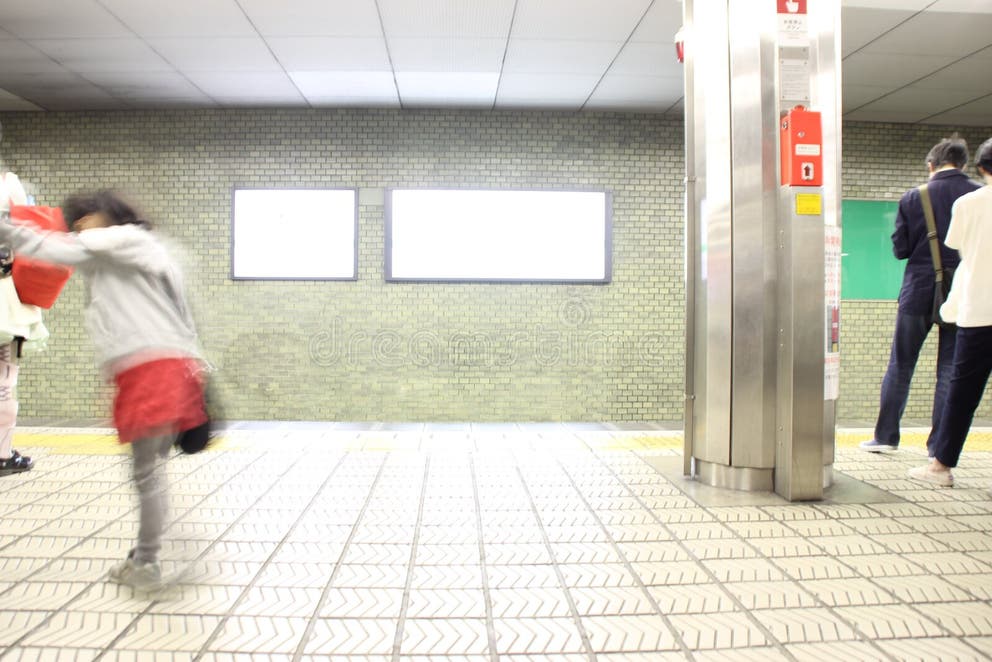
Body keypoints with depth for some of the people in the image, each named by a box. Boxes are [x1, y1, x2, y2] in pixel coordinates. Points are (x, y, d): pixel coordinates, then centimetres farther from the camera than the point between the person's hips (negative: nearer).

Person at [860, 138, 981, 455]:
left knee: (900, 366, 11)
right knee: (951, 369, 7)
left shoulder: (912, 198, -4)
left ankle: (885, 435, 16)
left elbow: (900, 248, -3)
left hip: (919, 292, 0)